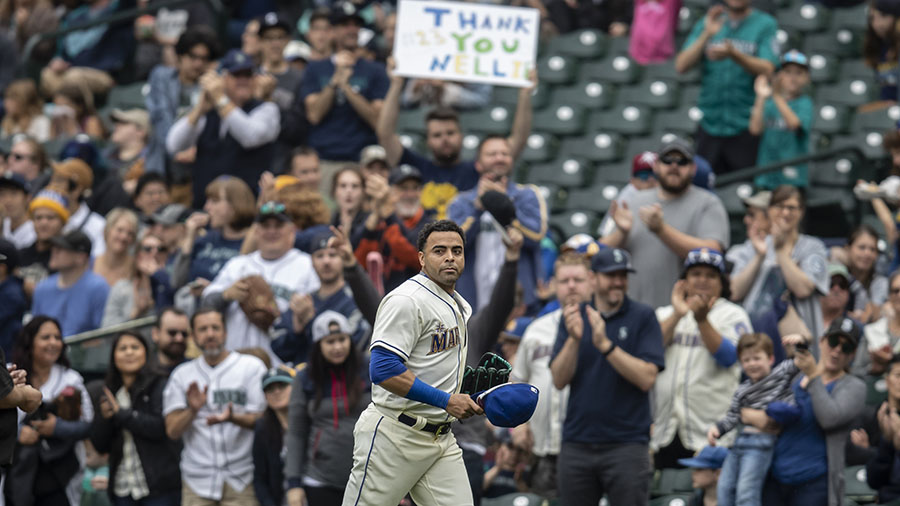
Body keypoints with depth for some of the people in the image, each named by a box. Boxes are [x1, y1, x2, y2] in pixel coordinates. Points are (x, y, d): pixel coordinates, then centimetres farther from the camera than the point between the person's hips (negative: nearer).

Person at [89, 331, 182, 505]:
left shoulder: (159, 386, -1)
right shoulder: (108, 394, 13)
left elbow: (161, 427, -16)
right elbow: (99, 445, 11)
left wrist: (120, 413, -10)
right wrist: (104, 418, -9)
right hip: (123, 488, 5)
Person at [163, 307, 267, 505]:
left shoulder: (251, 366, 5)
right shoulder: (182, 374, 13)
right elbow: (172, 431, 6)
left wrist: (233, 418, -21)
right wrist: (193, 410, -14)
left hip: (241, 480, -2)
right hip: (197, 480, 2)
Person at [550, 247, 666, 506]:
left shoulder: (643, 317, 0)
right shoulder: (574, 317, 9)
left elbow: (647, 378, -11)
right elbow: (559, 379, 0)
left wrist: (605, 345, -20)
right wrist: (574, 339, -16)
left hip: (626, 443, -3)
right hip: (577, 443, 3)